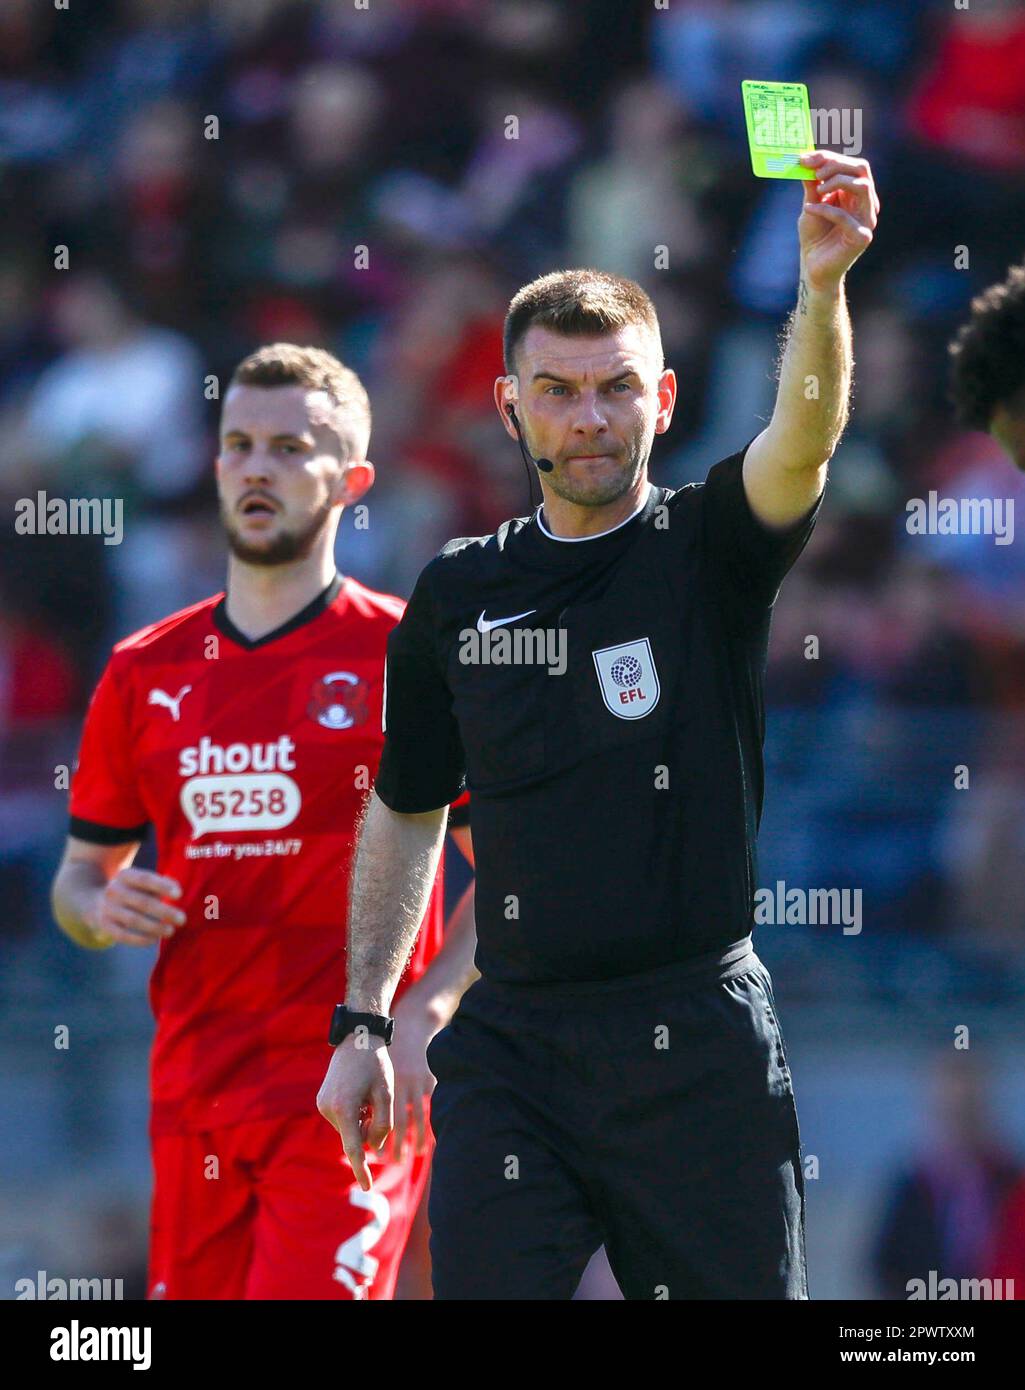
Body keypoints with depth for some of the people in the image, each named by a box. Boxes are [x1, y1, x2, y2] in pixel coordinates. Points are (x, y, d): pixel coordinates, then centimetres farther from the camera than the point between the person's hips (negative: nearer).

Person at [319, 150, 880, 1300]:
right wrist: (362, 1024, 15)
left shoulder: (706, 550, 0)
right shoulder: (460, 593, 9)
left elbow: (803, 438, -21)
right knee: (485, 1290, -8)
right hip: (510, 1035, 2)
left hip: (696, 1040, -2)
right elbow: (404, 814, 18)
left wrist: (822, 286, -40)